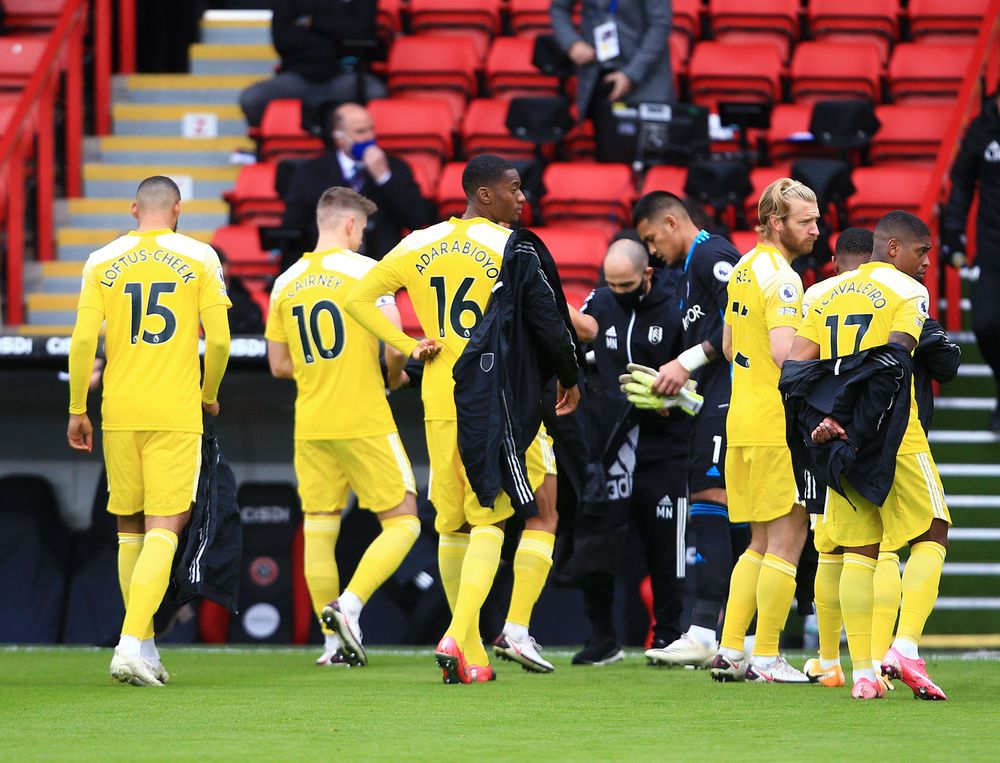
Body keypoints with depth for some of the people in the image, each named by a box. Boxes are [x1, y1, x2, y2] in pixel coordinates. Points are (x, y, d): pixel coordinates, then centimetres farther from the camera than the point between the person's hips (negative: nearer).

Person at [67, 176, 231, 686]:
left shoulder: (103, 262, 4)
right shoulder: (198, 258, 0)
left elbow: (83, 340, -2)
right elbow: (218, 339, -3)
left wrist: (77, 410, 8)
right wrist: (210, 396, 15)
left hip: (118, 411, 2)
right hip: (176, 412, -2)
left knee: (130, 529, 14)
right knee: (163, 529, -5)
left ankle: (144, 649, 19)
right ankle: (132, 645, -20)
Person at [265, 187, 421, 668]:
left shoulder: (286, 283, 9)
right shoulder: (365, 271, -7)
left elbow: (279, 365, 13)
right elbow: (396, 345, -14)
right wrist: (394, 375, 7)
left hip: (310, 425, 5)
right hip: (365, 422, -5)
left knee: (318, 530, 10)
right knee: (403, 523, 3)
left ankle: (334, 639, 8)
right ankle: (348, 605, -14)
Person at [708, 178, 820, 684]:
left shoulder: (745, 268, 14)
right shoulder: (781, 277, -15)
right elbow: (784, 352, -25)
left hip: (743, 419, 9)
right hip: (777, 425, -9)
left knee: (762, 541, 14)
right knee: (787, 538, -3)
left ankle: (729, 651, 12)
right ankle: (766, 658, -2)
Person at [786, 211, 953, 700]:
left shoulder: (828, 295, 16)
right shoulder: (908, 292, -2)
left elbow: (795, 368, 4)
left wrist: (819, 422, -6)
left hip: (841, 440, 5)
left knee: (858, 551, 8)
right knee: (930, 538, 6)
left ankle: (862, 672, 2)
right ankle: (905, 647, -11)